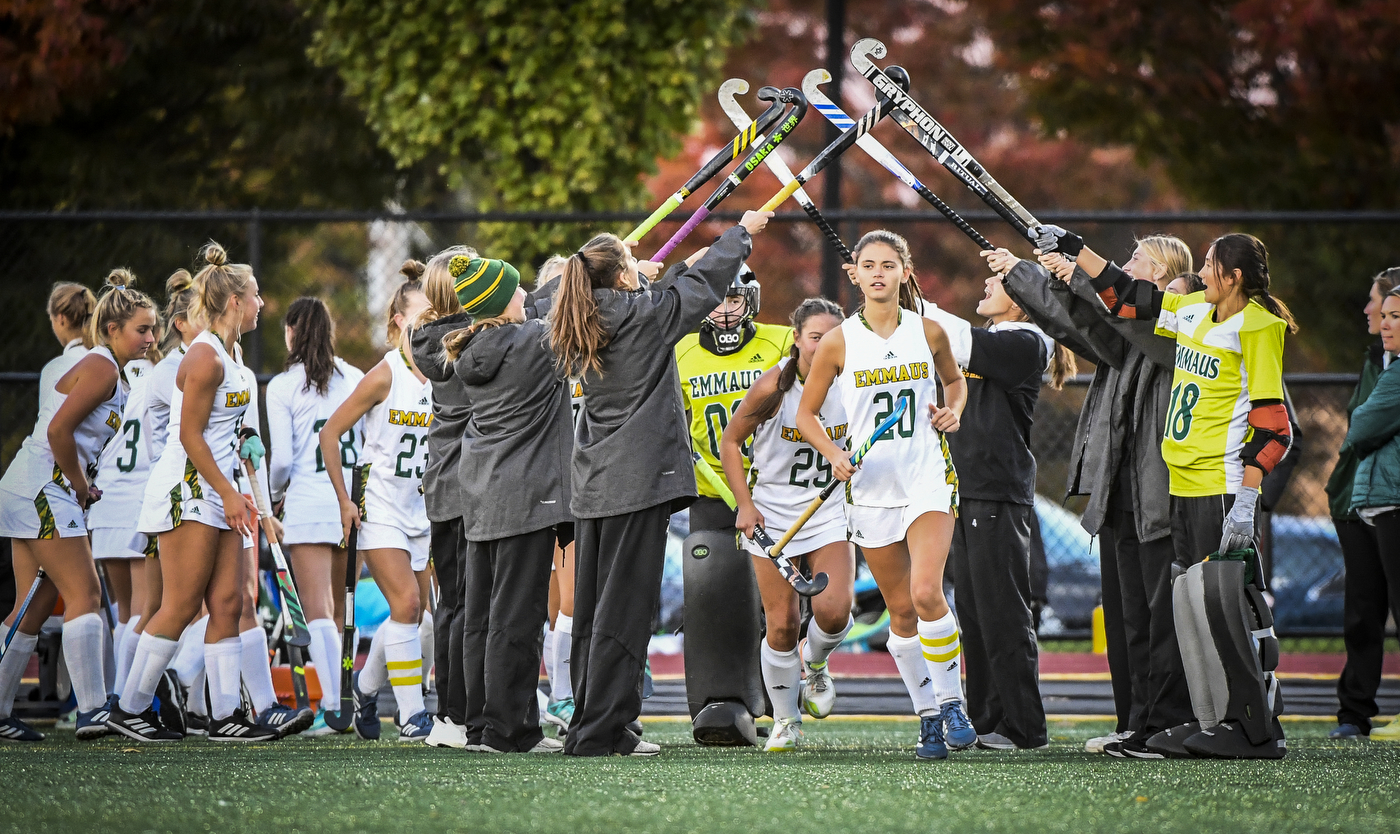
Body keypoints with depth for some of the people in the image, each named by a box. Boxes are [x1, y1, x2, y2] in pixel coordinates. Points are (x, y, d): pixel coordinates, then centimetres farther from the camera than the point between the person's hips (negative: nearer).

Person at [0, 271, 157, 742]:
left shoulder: (113, 374, 18)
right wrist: (81, 485, -11)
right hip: (44, 489, -10)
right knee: (84, 593, -10)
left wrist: (81, 488, 6)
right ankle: (92, 711, -13)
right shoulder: (100, 368, -13)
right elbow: (59, 430, -21)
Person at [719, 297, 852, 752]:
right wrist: (744, 504, -10)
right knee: (782, 624, -3)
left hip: (830, 512, 2)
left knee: (834, 609, -18)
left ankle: (815, 664, 17)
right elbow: (730, 442, -3)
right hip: (772, 514, -2)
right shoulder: (773, 386, -14)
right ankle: (785, 718, 16)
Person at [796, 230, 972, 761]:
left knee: (926, 593, -20)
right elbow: (806, 413, 7)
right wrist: (833, 454, -10)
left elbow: (955, 379, 21)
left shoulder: (928, 332, 1)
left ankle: (951, 702, -5)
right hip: (870, 485, 1)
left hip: (928, 477, -1)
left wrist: (953, 412, 0)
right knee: (901, 611, 4)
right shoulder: (838, 343, -1)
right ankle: (929, 717, 16)